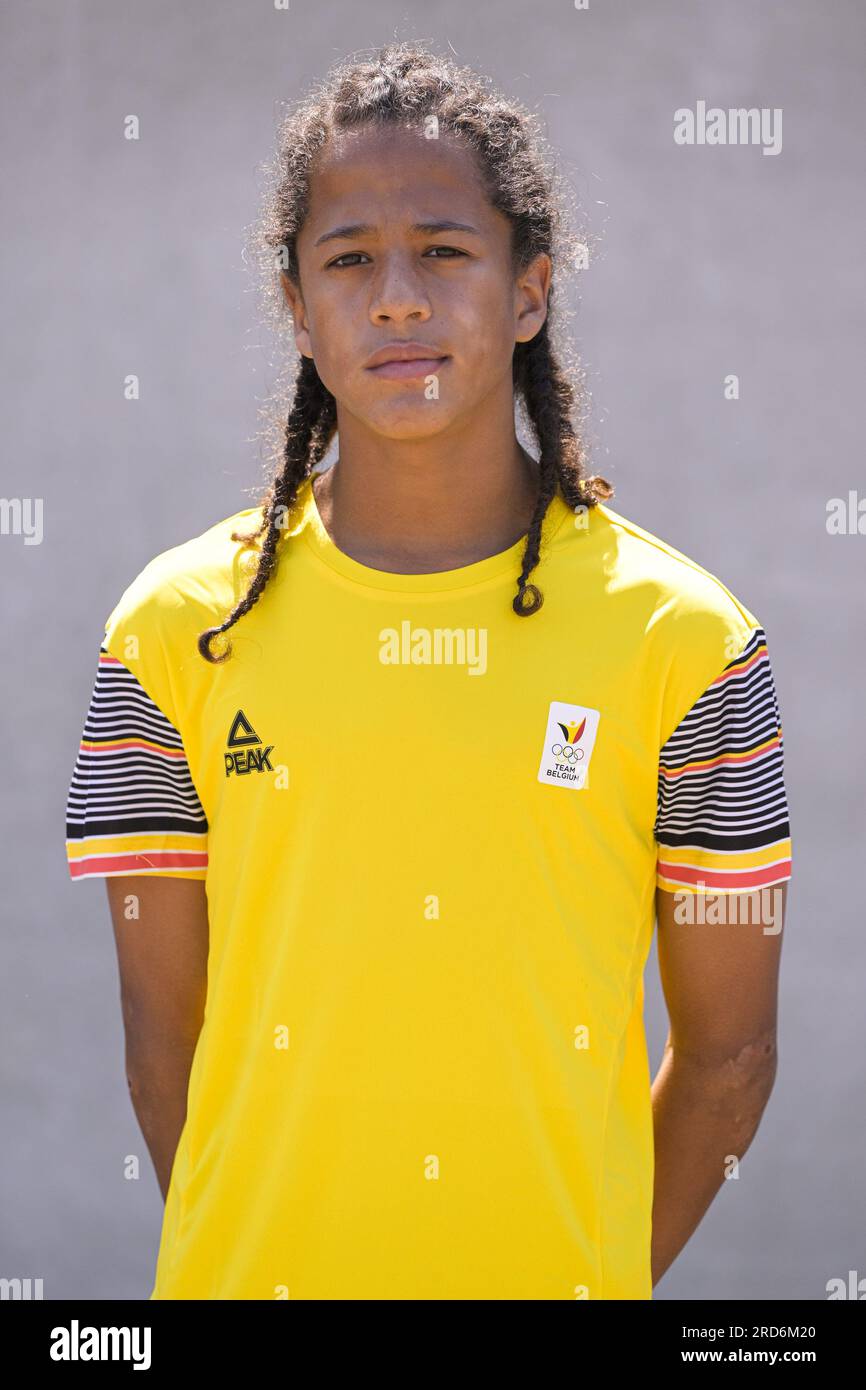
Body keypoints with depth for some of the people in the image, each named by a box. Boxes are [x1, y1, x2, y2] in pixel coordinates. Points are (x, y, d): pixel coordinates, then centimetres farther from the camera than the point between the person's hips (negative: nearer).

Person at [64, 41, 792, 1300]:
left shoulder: (683, 637, -5)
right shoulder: (180, 627, -2)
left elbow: (727, 1052, 0)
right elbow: (165, 1032, 0)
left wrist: (604, 1266, -2)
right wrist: (266, 1250, -3)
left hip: (567, 1275, 0)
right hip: (244, 1272, 1)